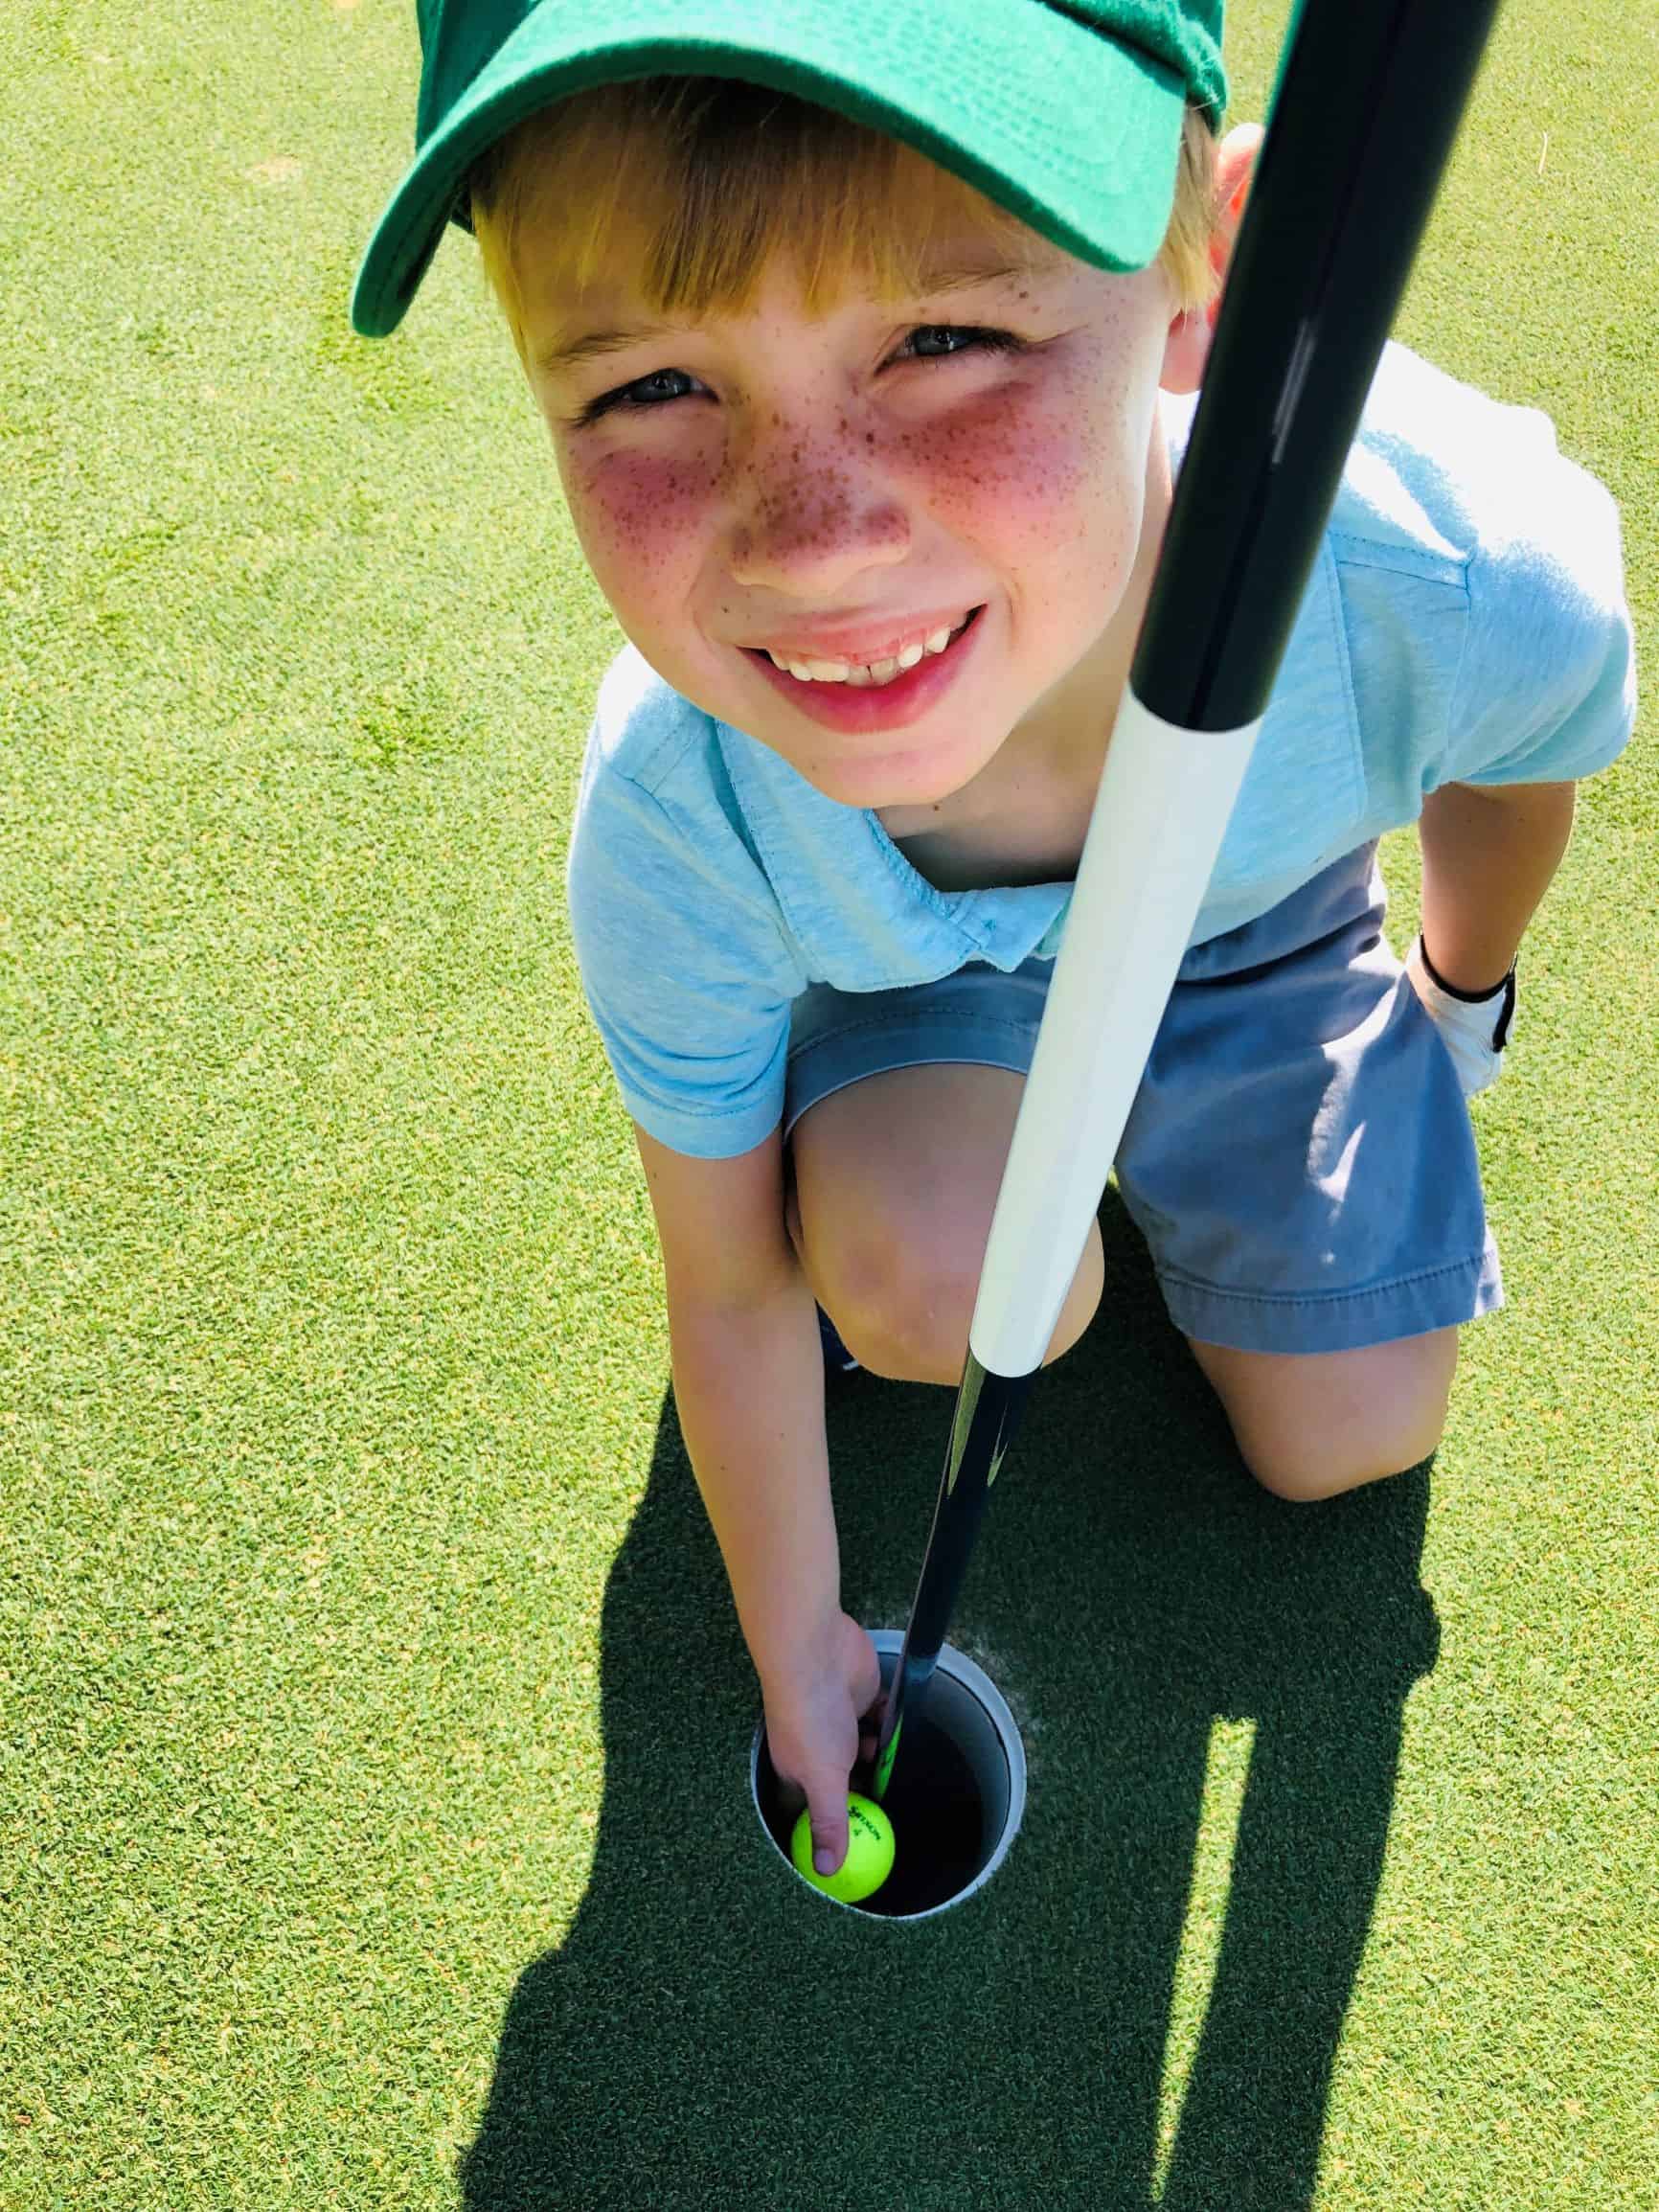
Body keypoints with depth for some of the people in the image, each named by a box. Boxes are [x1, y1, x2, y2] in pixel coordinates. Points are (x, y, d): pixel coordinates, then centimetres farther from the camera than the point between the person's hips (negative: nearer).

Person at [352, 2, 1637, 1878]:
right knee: (933, 1289, -32)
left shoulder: (1460, 577, -40)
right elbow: (731, 1293, -20)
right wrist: (795, 1645, -5)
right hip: (894, 958, -1)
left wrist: (1458, 992, 11)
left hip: (1260, 916, 2)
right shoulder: (673, 843, -39)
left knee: (1345, 1445, 9)